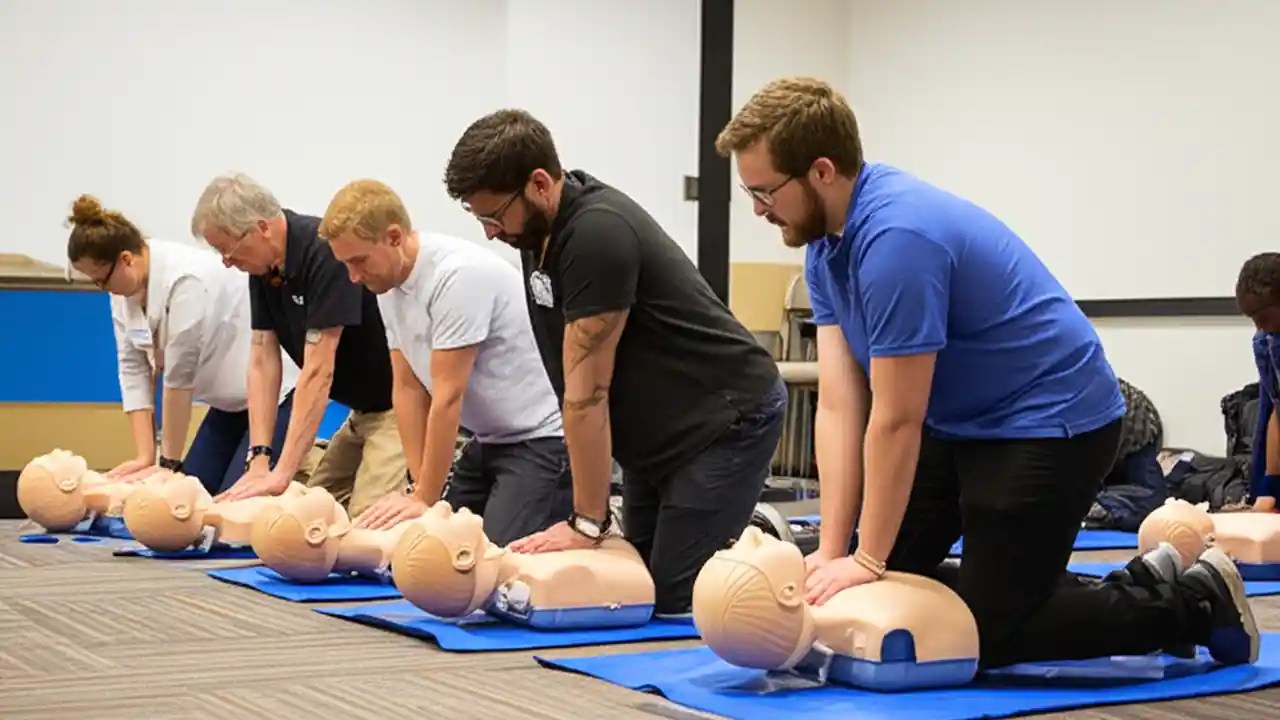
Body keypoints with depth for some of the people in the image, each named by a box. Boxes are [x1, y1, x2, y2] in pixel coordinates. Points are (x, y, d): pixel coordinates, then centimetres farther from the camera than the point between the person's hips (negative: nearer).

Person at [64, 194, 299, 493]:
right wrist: (145, 457, -12)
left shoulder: (186, 279, -29)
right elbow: (133, 372, -4)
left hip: (274, 394, -8)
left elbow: (179, 378, -27)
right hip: (230, 401, 8)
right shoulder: (124, 291, -3)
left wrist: (169, 464, -22)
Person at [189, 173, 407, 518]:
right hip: (361, 409, 9)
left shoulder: (325, 253, -25)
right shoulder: (264, 268, 2)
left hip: (398, 406, -9)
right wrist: (258, 458, -10)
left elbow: (318, 370, -27)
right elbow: (263, 360, 1)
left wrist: (282, 473, -27)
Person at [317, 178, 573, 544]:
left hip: (542, 439, -9)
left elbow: (447, 398, -20)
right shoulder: (389, 282, 4)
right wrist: (420, 489, 0)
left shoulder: (457, 275, -23)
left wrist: (425, 499, -14)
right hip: (488, 441, 9)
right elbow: (408, 388, 6)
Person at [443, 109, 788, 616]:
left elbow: (587, 392, -23)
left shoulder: (597, 233, -26)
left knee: (674, 597, -12)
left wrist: (587, 522, -19)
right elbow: (577, 389, 8)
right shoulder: (541, 232, 3)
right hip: (656, 432, 9)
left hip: (726, 422, -9)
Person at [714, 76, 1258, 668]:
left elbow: (896, 421, -25)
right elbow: (839, 407, -5)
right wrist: (832, 550, -10)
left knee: (989, 632, -5)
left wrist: (866, 561, -17)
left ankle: (1196, 604, 13)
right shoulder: (827, 242, -1)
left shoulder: (896, 236, -30)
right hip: (959, 422, 9)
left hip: (1051, 422, -9)